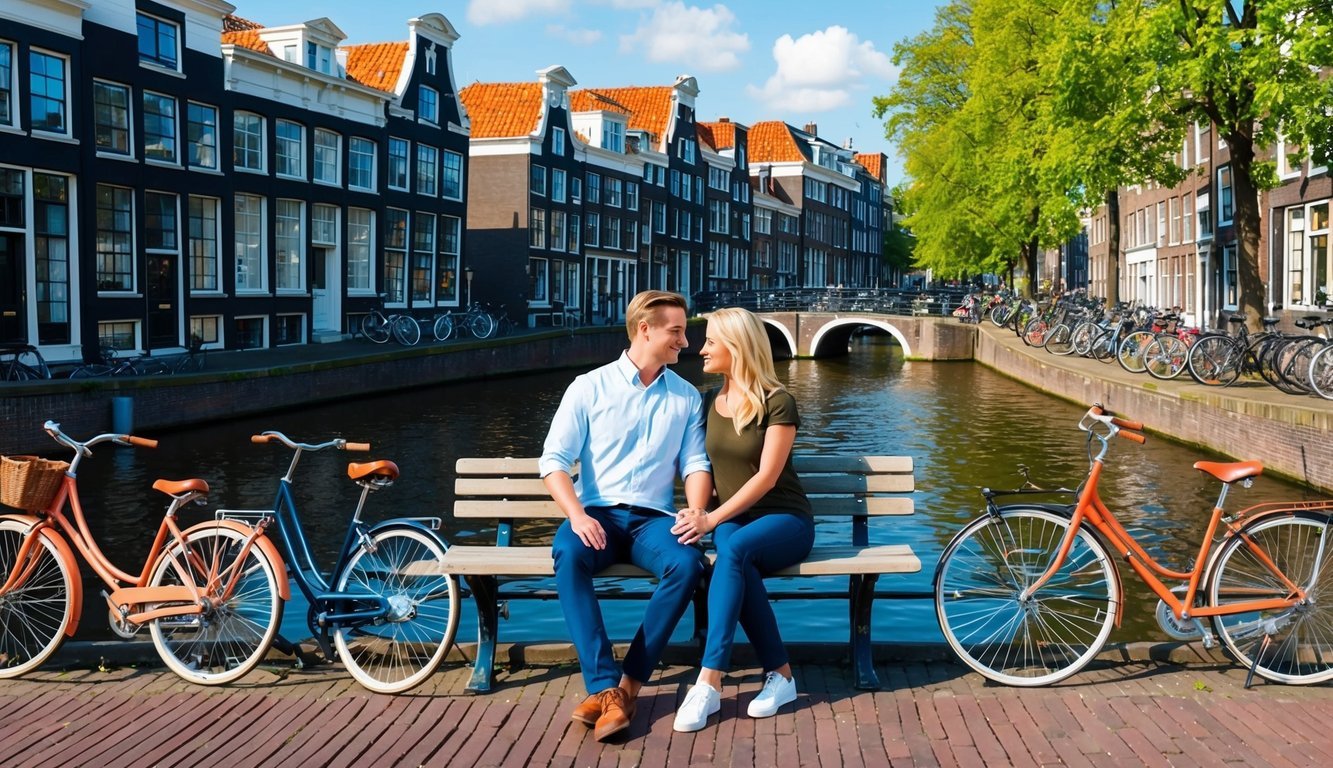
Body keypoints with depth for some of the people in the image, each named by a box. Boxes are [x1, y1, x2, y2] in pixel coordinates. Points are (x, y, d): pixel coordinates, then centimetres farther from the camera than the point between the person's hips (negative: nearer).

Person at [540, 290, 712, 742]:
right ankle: (605, 686, -33)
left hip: (653, 517, 2)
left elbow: (696, 465, 7)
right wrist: (577, 515, -19)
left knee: (688, 563, -32)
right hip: (597, 513, -1)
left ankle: (629, 683, -21)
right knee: (568, 553, -36)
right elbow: (554, 460, -2)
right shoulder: (588, 388, 3)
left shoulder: (686, 398, 12)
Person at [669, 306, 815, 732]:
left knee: (734, 550, -37)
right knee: (738, 565, -34)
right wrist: (698, 511, -9)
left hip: (784, 520, -4)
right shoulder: (709, 403, 10)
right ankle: (779, 675, -24)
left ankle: (709, 684, -39)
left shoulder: (777, 402, -8)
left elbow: (766, 477, -15)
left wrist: (712, 519, -25)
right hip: (731, 520, 4)